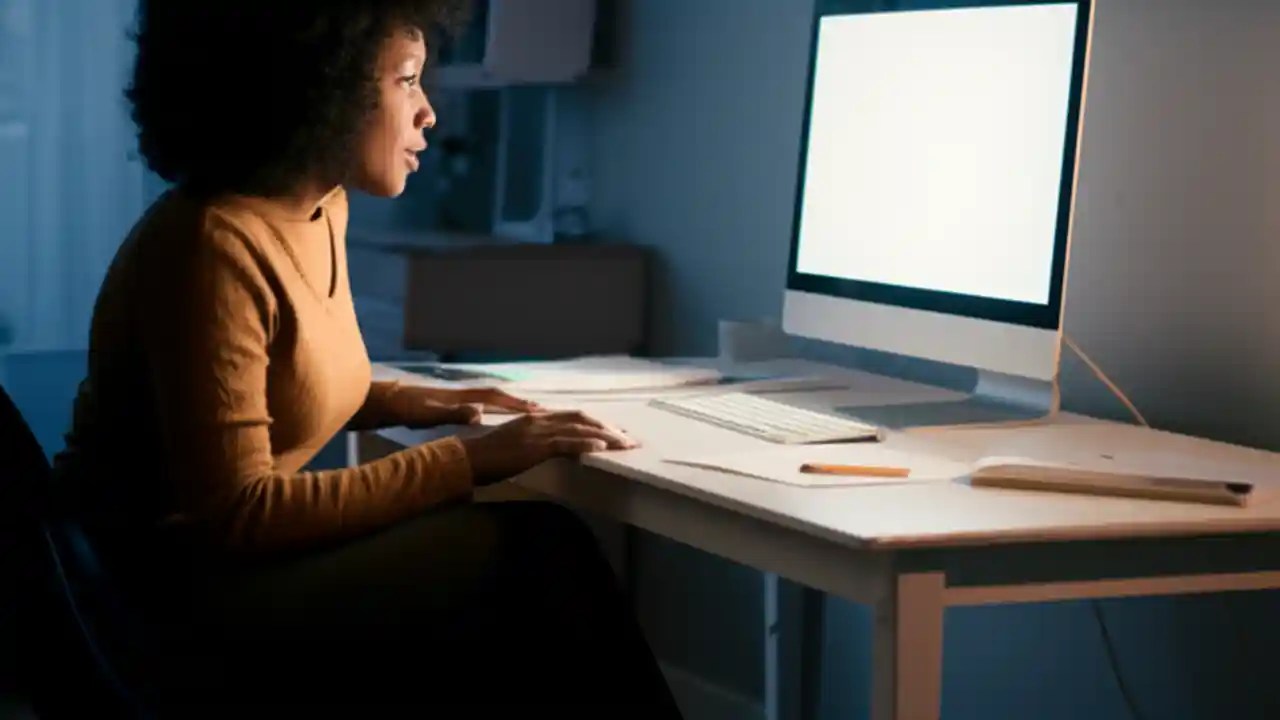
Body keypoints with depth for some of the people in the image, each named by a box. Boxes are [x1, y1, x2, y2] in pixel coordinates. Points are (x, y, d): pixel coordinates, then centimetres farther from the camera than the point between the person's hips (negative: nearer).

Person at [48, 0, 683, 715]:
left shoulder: (321, 208, 6)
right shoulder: (213, 246, -21)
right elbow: (235, 512, -22)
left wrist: (405, 403, 6)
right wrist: (465, 461, -20)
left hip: (231, 561, 8)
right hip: (167, 594, -8)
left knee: (532, 555, -12)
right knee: (538, 555, -19)